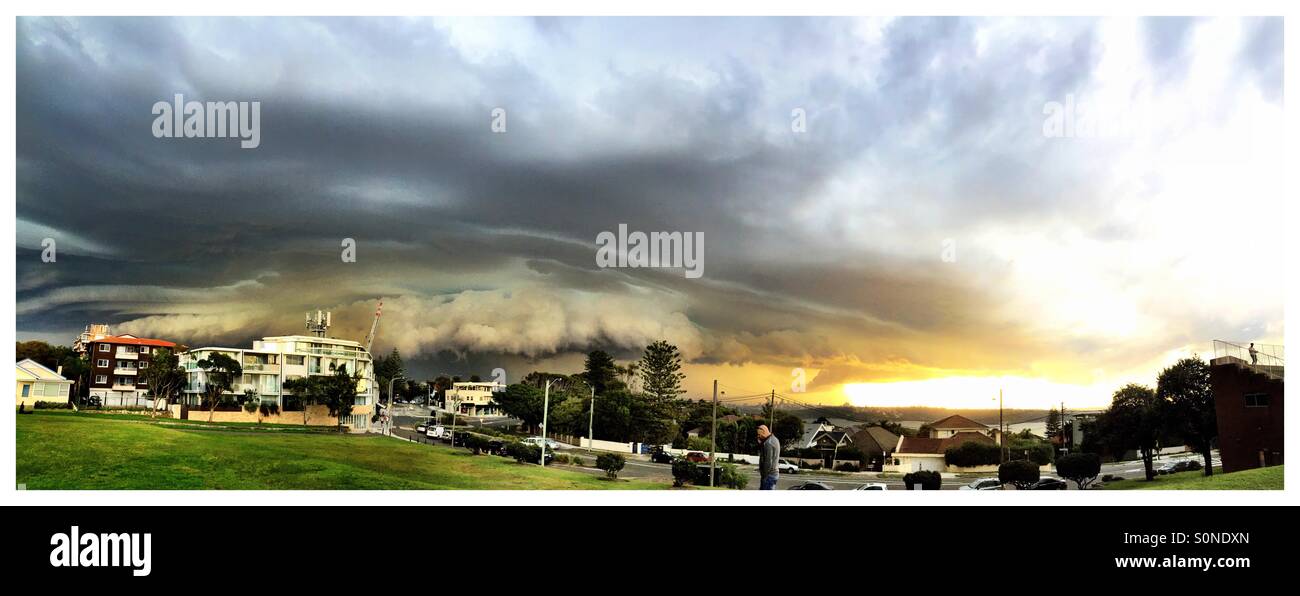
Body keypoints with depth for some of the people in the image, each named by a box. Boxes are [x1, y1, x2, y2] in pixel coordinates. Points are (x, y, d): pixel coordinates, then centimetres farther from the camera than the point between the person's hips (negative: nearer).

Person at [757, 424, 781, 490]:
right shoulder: (774, 439, 12)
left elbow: (768, 462, -23)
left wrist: (764, 476, -15)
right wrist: (760, 444, 0)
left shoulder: (768, 443, -20)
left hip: (769, 475, -10)